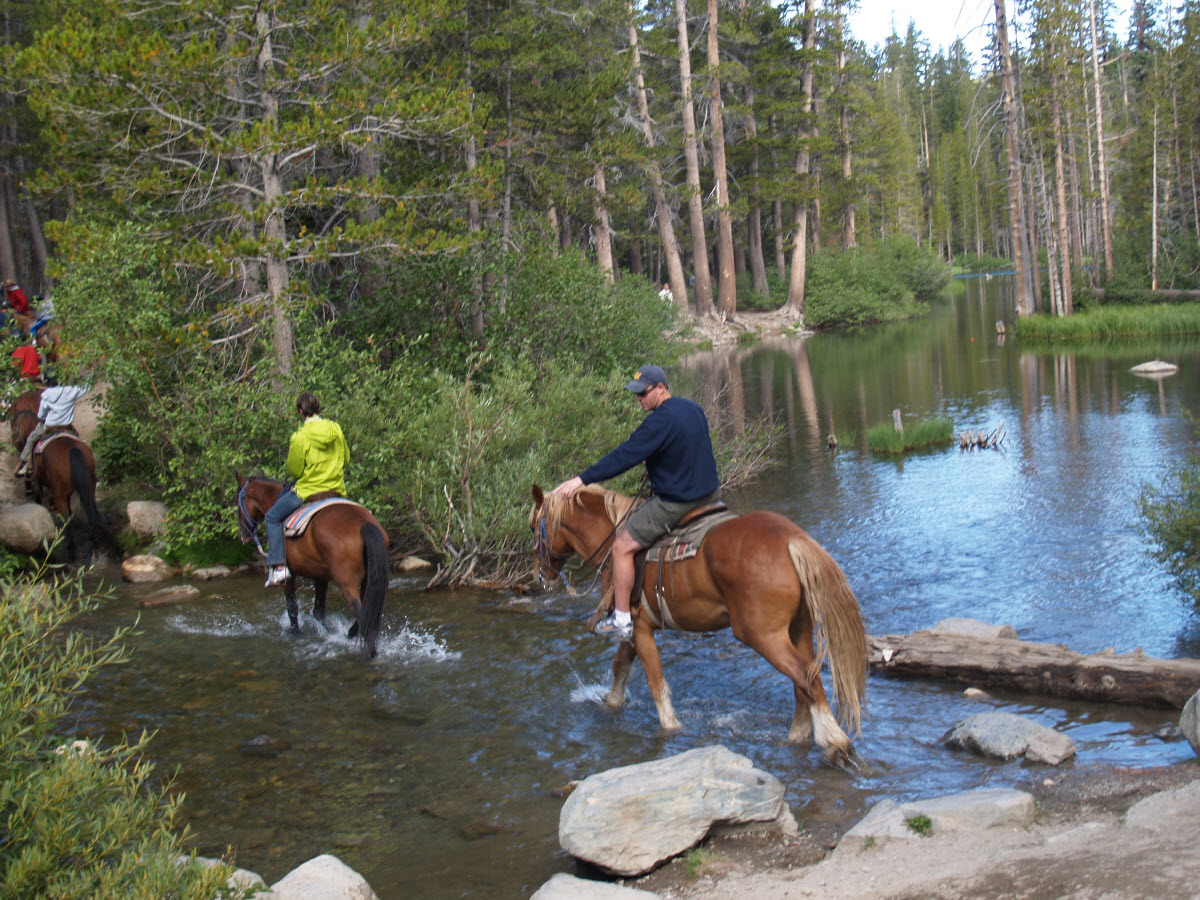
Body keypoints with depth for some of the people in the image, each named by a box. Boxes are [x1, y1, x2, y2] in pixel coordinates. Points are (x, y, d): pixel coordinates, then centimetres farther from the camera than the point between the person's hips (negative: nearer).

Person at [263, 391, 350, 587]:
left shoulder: (300, 437, -17)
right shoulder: (336, 430, -1)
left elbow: (293, 471, -10)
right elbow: (346, 459, 12)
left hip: (308, 490, -6)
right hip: (337, 490, 6)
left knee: (273, 517, 11)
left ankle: (278, 566, 1)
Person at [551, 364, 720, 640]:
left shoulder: (660, 421, -20)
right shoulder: (694, 409, 8)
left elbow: (626, 455, -23)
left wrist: (582, 479, -22)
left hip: (676, 502, -9)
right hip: (711, 494, 9)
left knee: (622, 547, -1)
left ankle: (622, 620, 3)